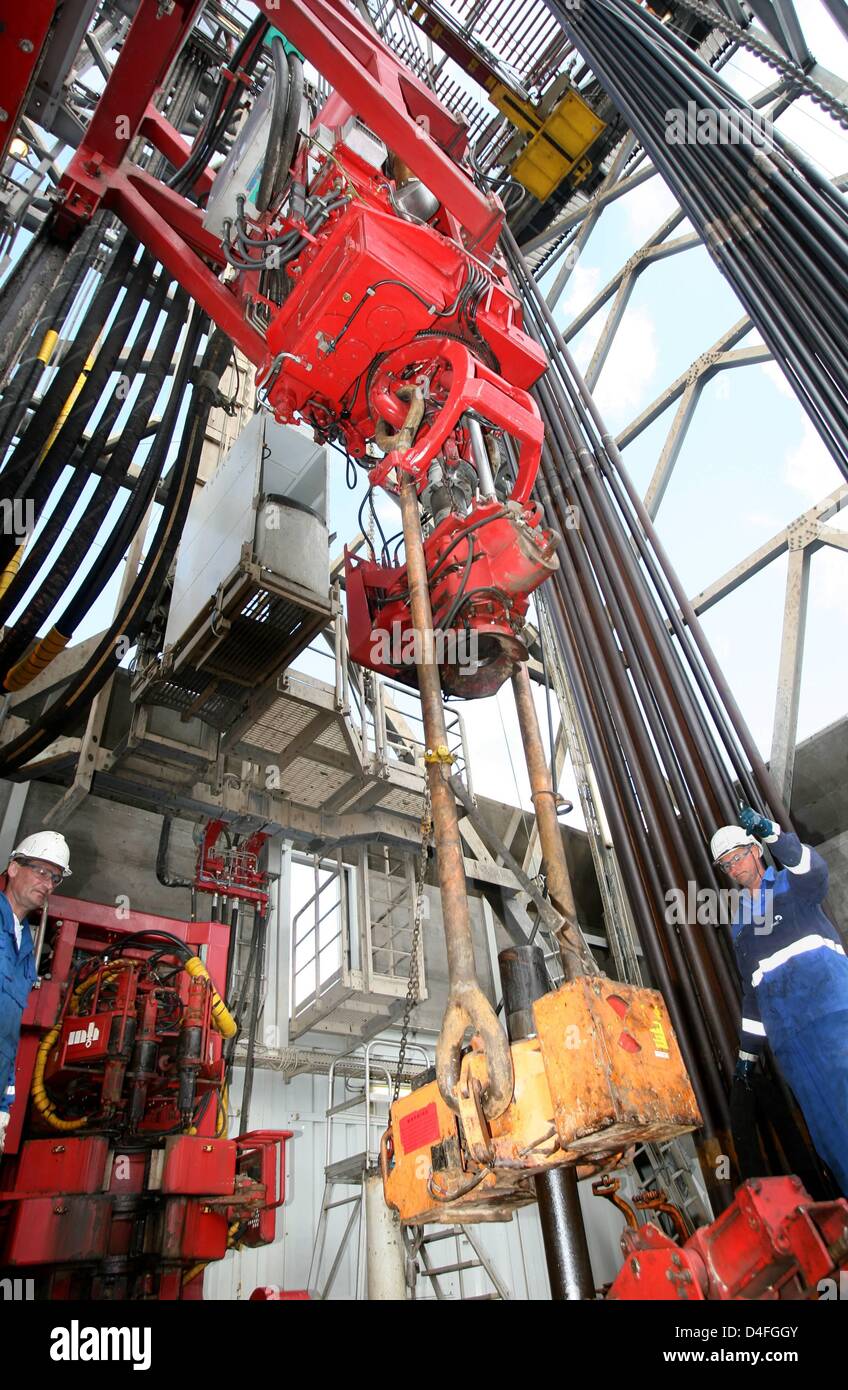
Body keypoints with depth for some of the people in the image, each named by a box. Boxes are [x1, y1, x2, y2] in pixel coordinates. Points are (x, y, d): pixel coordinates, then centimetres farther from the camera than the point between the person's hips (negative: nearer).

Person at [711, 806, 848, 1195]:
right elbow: (750, 988, 27)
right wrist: (748, 1049, 22)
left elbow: (815, 869, -13)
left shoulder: (790, 883, 15)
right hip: (780, 1012, 5)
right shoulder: (738, 918, 27)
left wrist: (771, 832, -27)